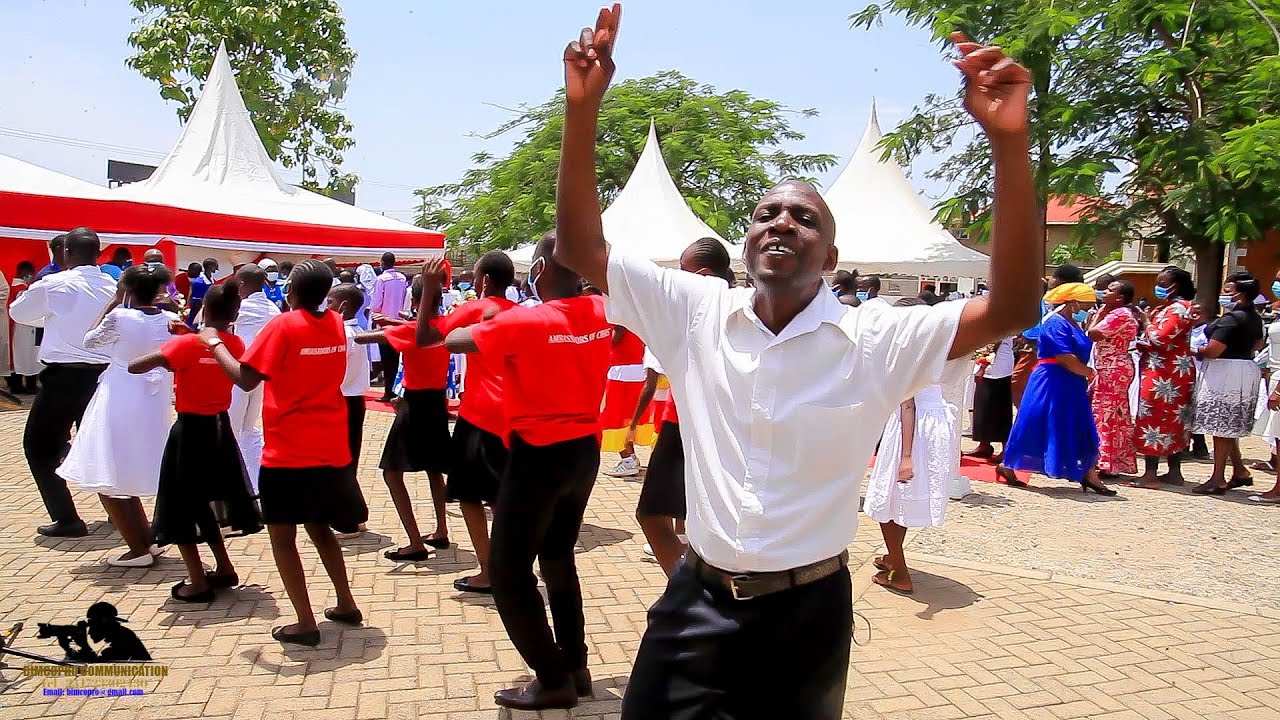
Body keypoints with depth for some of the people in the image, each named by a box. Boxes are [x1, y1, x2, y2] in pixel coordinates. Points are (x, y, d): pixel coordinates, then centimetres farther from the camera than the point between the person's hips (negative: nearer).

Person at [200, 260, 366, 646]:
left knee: (282, 535, 5)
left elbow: (246, 380, -16)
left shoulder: (283, 325, -13)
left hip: (289, 450, -6)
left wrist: (214, 343, -4)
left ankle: (306, 623, 4)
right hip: (330, 446, 6)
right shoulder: (336, 324, 5)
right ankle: (346, 604, 24)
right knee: (319, 527, 22)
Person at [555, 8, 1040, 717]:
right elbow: (580, 247, -5)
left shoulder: (874, 339, -10)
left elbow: (1011, 308, -19)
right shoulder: (696, 312, -3)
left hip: (806, 613, -1)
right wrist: (582, 107, -17)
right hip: (696, 604, 2)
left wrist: (1009, 142, -29)